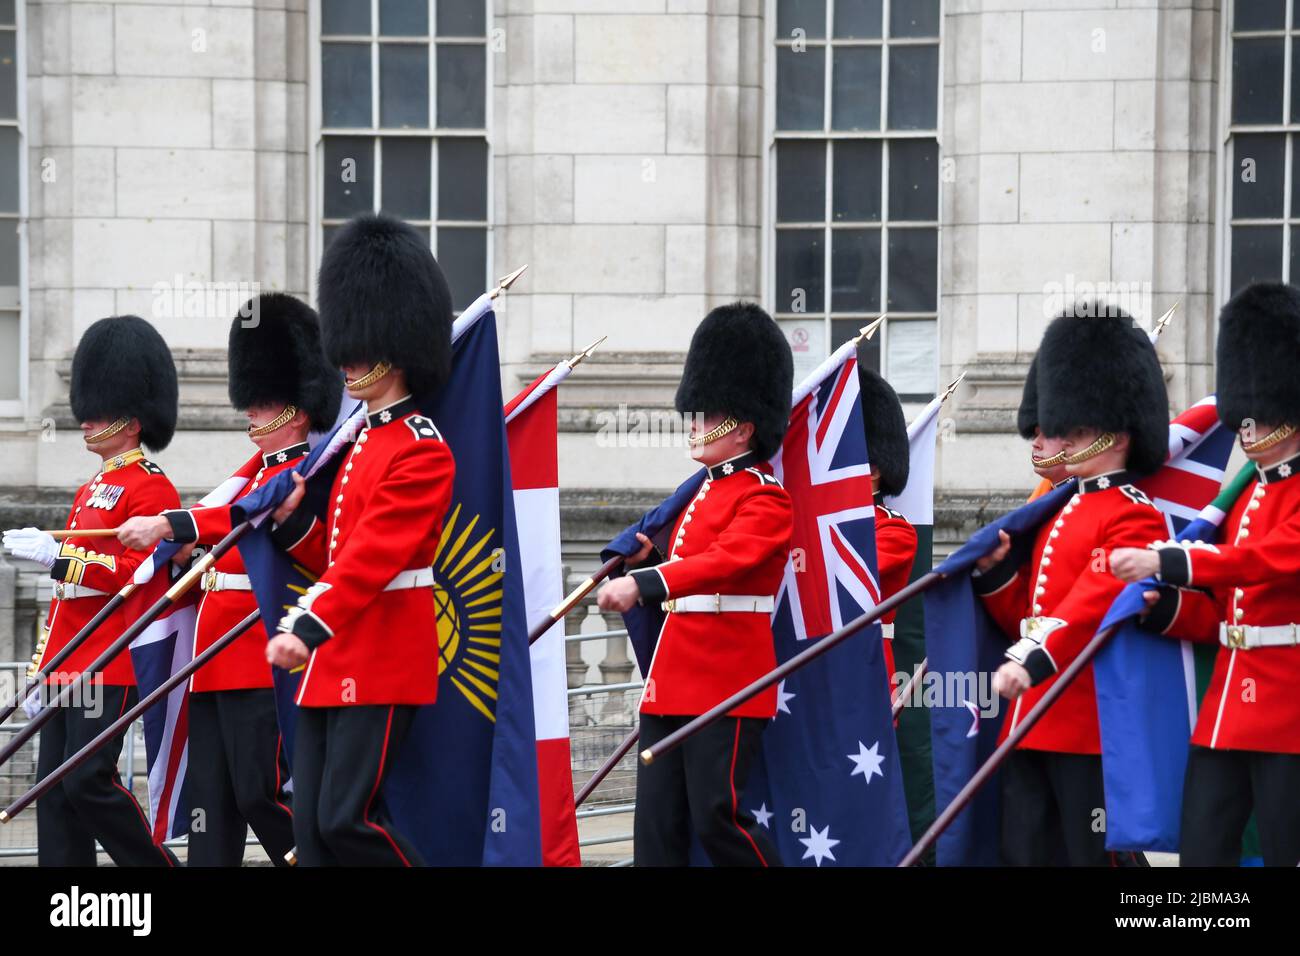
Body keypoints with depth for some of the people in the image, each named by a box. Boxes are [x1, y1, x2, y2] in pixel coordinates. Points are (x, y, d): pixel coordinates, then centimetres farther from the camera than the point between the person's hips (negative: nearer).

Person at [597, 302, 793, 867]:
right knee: (658, 825, 3)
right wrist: (649, 560, 14)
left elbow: (727, 561, -26)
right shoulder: (705, 492, 20)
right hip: (672, 682, 9)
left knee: (716, 817, -10)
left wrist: (643, 584, -36)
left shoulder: (765, 500, -9)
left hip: (726, 685, -9)